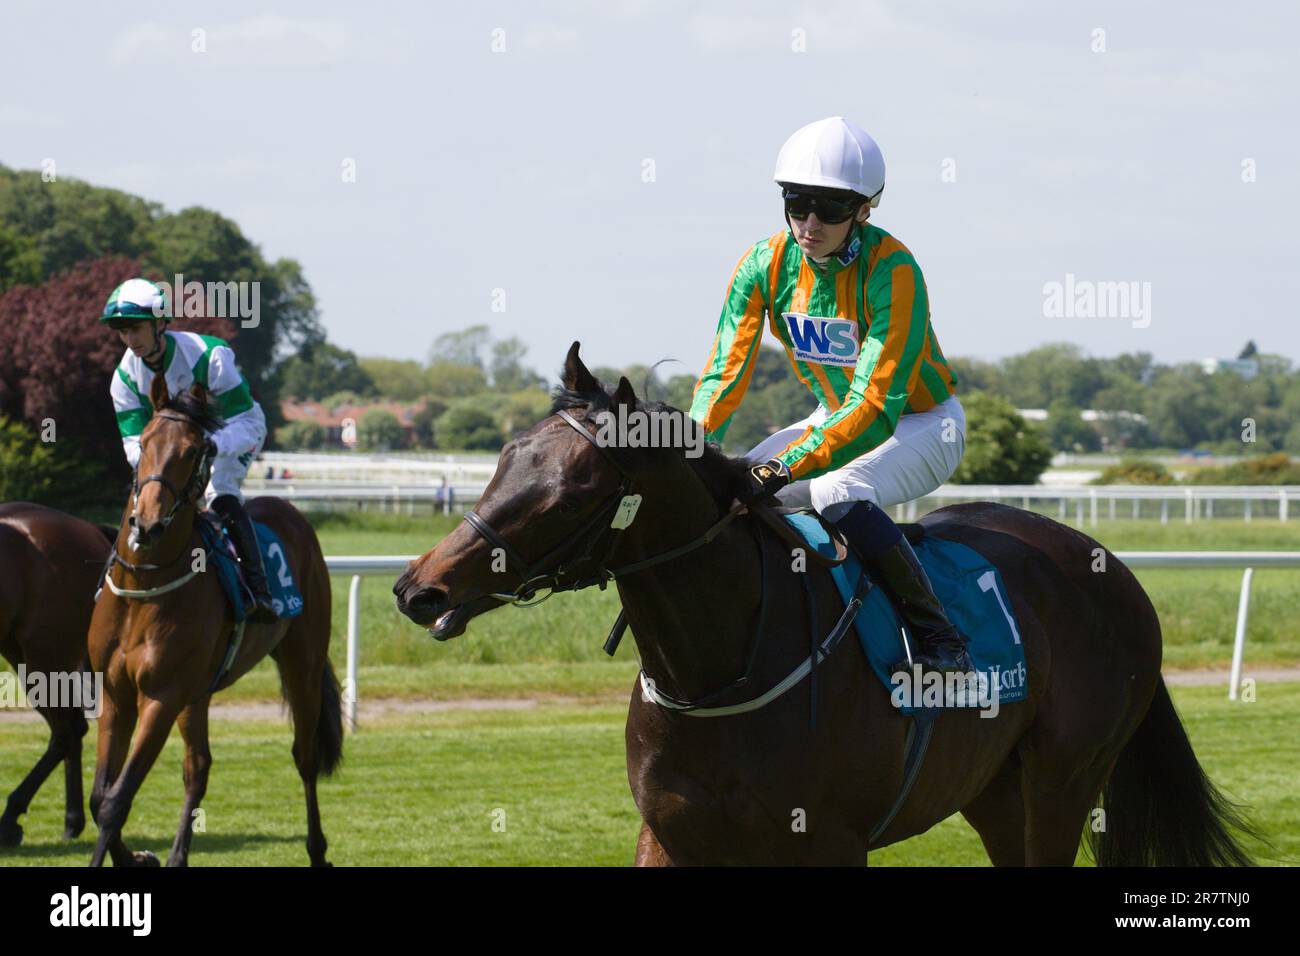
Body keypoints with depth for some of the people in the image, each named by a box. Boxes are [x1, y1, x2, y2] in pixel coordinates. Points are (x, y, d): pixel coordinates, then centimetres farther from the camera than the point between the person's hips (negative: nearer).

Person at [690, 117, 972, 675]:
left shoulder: (892, 270, -28)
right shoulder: (765, 264, -12)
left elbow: (875, 404, -33)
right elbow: (724, 372, -11)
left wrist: (782, 468, -41)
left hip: (921, 422, -6)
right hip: (834, 418, 6)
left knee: (837, 493, -35)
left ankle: (937, 638, -28)